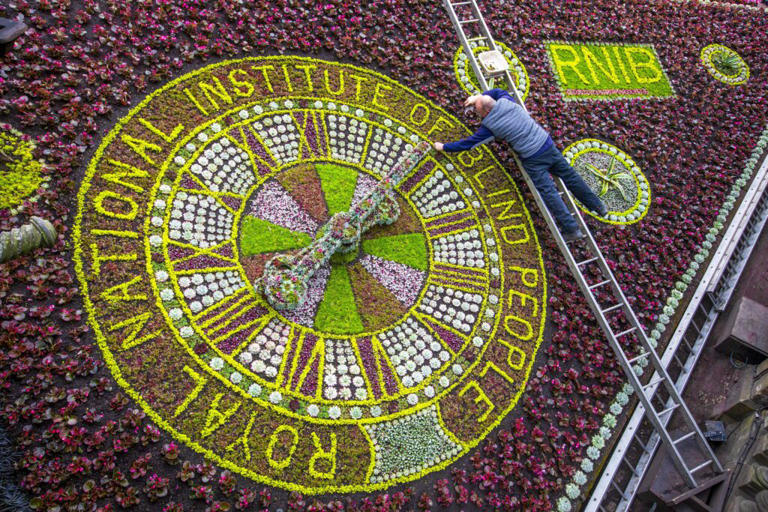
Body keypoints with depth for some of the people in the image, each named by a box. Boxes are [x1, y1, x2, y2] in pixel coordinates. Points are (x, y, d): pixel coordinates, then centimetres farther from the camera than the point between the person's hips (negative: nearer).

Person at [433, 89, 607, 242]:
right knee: (569, 176, 17)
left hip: (533, 159, -7)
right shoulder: (506, 101, 2)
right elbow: (499, 91, 28)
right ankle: (599, 207, 29)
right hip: (548, 144, 7)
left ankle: (572, 230, -2)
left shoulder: (489, 126, -11)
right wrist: (478, 97, 24)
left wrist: (444, 147, 9)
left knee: (548, 193, -3)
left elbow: (467, 143, -2)